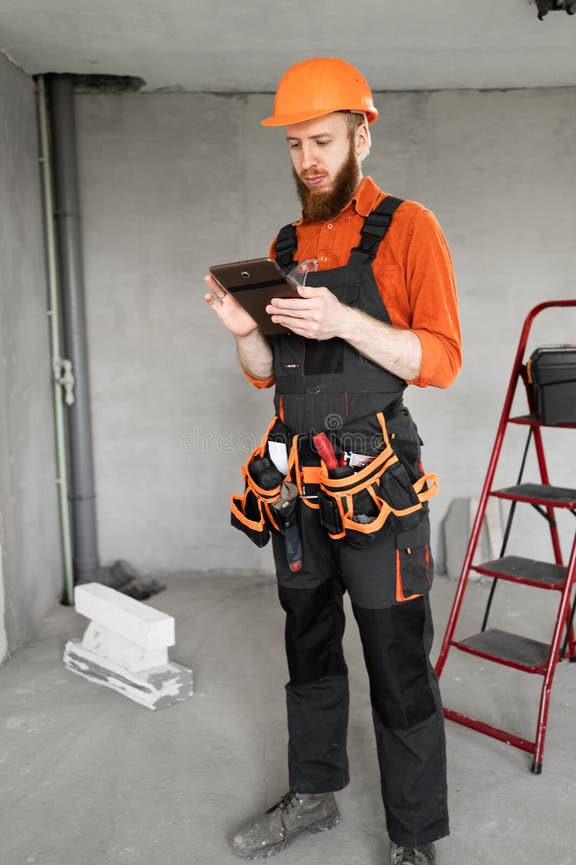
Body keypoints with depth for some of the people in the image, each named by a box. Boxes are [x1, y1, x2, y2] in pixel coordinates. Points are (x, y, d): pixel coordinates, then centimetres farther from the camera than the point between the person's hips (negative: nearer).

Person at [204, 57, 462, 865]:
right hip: (297, 480, 6)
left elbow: (441, 360, -11)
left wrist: (345, 321, -24)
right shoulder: (286, 245, 13)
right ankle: (313, 795, 37)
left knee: (398, 670, 1)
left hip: (374, 481, -6)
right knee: (308, 648, 18)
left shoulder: (405, 227, -4)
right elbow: (267, 375, 15)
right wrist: (244, 330, -7)